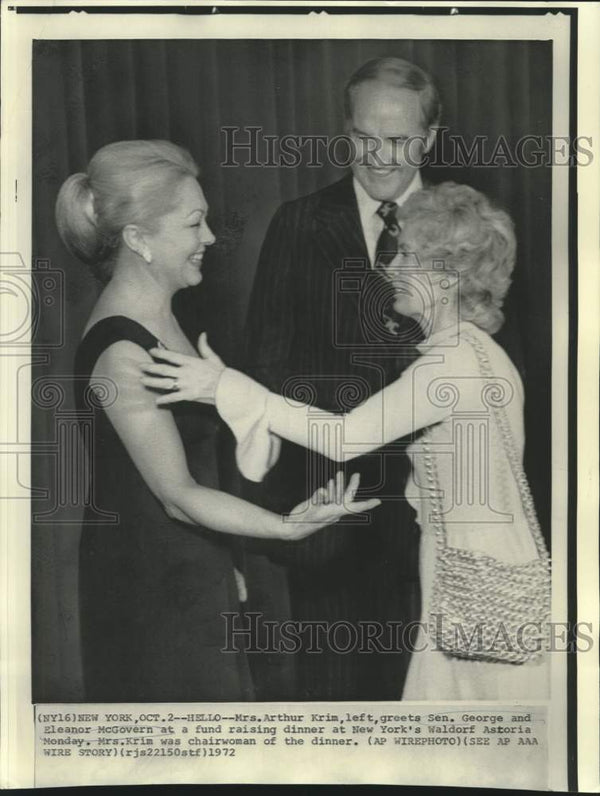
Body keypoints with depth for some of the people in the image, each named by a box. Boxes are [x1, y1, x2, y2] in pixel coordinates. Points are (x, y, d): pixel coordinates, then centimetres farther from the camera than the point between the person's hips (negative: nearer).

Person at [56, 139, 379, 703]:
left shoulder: (155, 318, 6)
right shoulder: (119, 351, -24)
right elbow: (177, 495, -23)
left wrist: (219, 564, 16)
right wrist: (289, 526, -33)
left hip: (191, 574, 9)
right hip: (147, 588, -9)